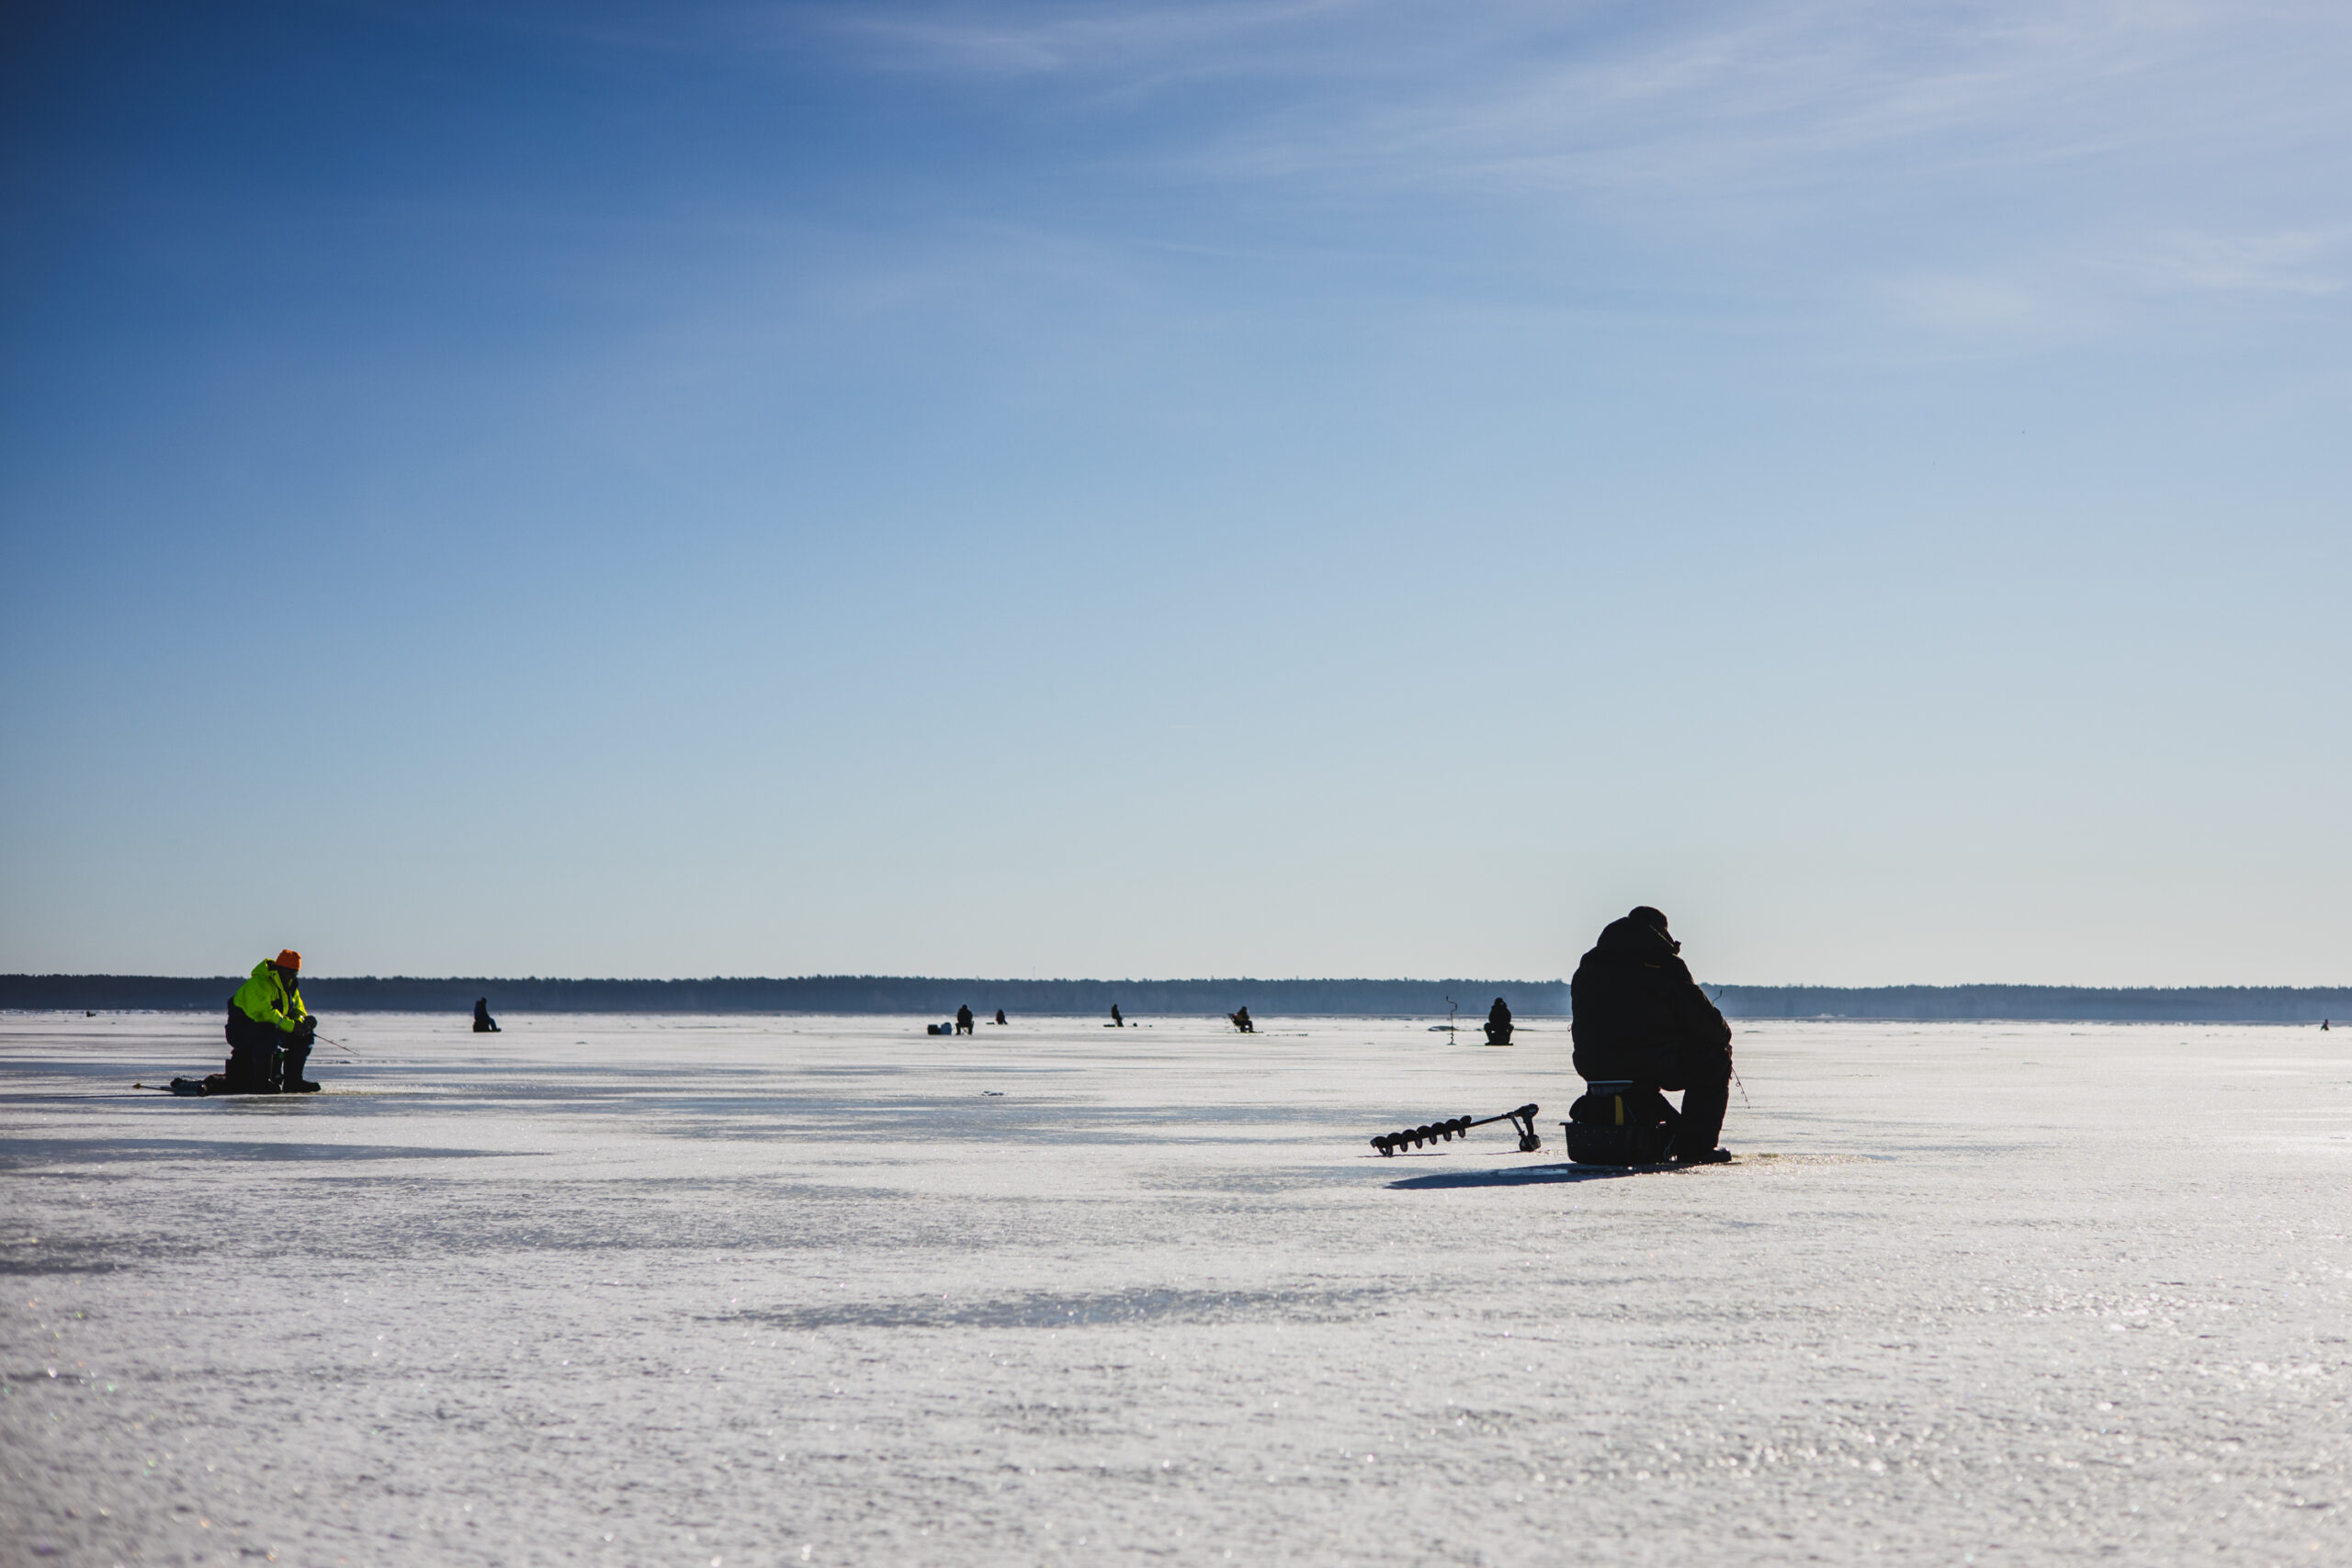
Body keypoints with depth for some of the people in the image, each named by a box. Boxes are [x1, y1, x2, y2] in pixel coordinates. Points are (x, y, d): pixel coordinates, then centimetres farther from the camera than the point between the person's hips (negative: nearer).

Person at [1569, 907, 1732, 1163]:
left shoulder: (1588, 967, 16)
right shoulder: (1664, 964, -2)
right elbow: (1705, 1021, -3)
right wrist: (1723, 1032, 21)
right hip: (1653, 1064, -7)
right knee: (1716, 1056, 14)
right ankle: (1695, 1148, 8)